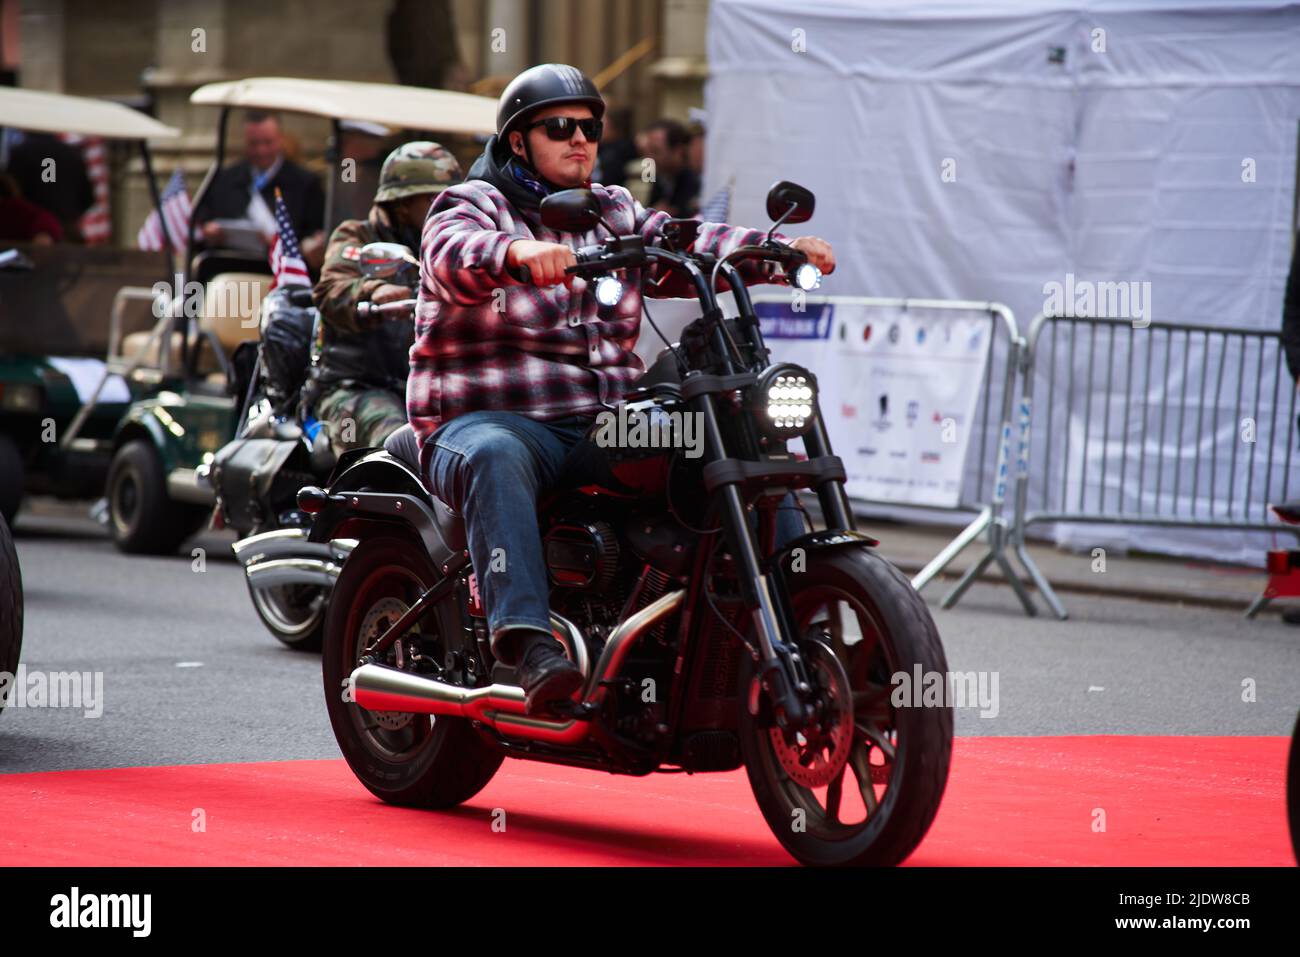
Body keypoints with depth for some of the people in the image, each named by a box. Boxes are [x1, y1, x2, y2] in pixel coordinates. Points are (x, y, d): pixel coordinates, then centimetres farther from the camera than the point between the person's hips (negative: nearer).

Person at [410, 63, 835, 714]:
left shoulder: (616, 214, 21)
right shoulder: (472, 204, 2)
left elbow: (689, 246, 7)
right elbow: (455, 253, -21)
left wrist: (781, 249, -11)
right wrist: (518, 253, -44)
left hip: (610, 421, 6)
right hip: (491, 417, -6)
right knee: (495, 459, -41)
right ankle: (528, 643, -51)